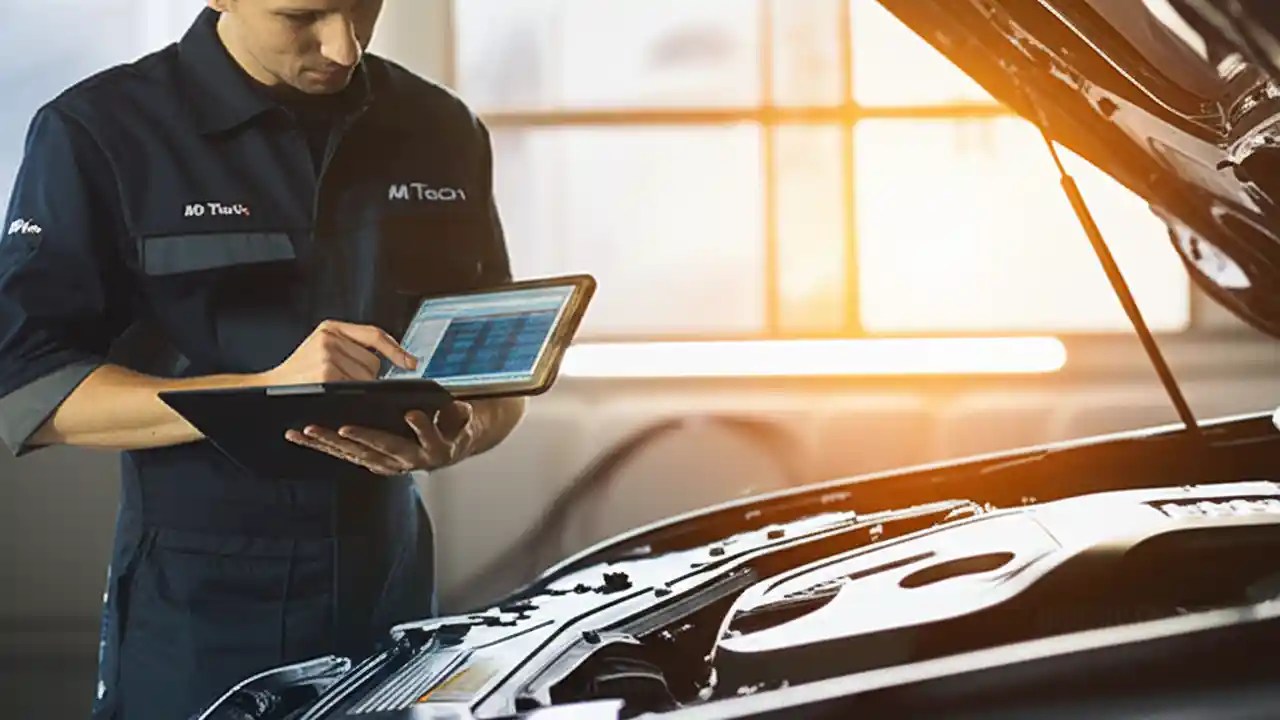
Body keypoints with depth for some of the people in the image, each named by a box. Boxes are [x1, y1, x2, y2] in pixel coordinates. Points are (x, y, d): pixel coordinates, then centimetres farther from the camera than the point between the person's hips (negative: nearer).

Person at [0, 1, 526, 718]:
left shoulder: (441, 131, 6)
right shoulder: (99, 134, -8)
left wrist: (460, 436, -14)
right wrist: (265, 390, -26)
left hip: (392, 586, 4)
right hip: (197, 609, -3)